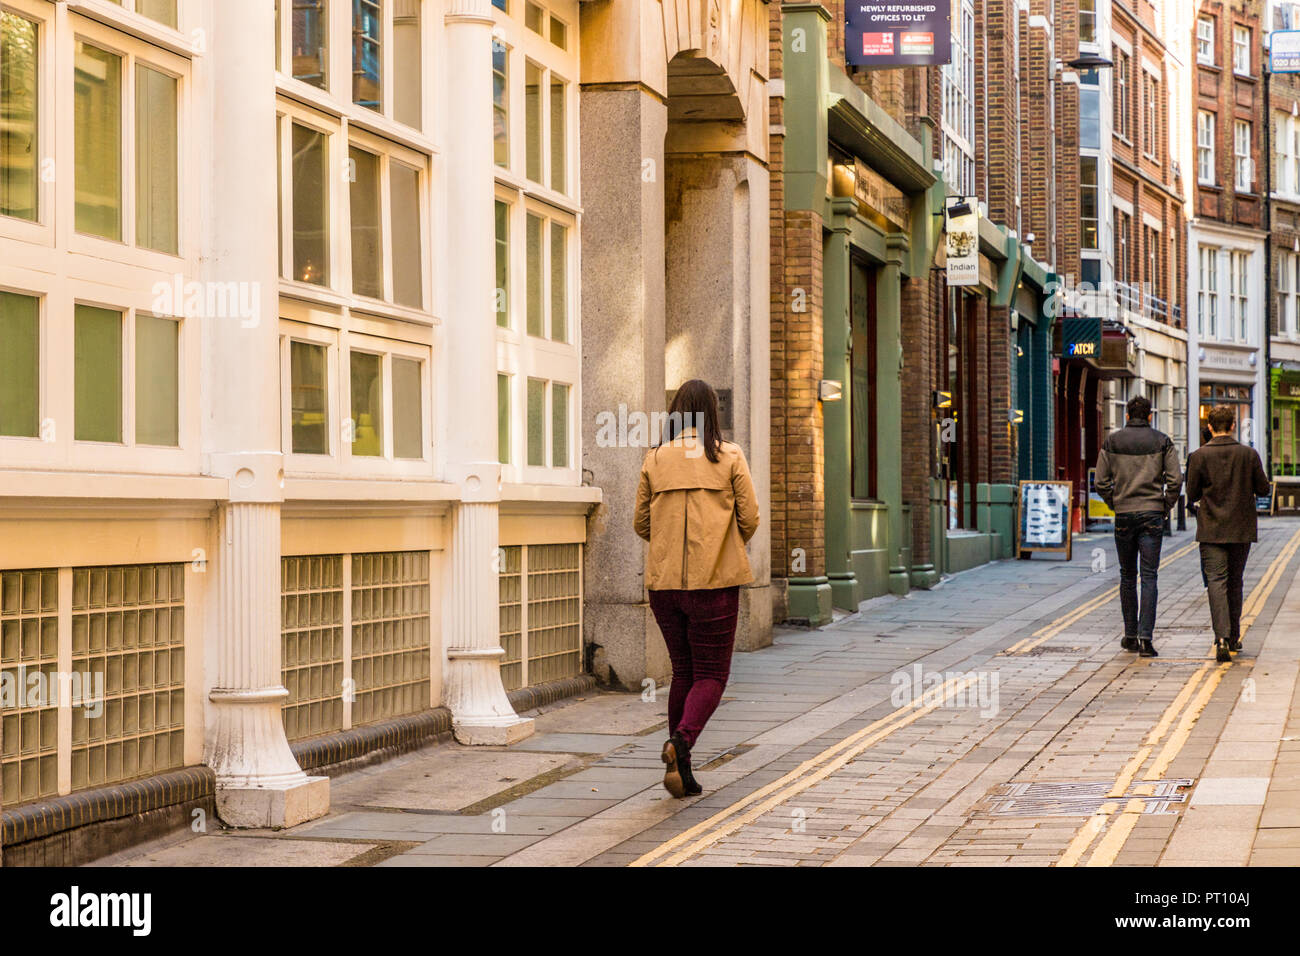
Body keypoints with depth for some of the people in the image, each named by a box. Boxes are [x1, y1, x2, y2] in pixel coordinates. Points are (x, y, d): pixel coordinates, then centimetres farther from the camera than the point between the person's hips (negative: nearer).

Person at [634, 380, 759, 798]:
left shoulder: (655, 459, 4)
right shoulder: (729, 457, -2)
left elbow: (642, 524, 8)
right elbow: (749, 520, -2)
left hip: (664, 579, 3)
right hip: (715, 579, -3)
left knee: (683, 670, 15)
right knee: (711, 673, 3)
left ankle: (679, 755, 13)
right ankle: (683, 741, -22)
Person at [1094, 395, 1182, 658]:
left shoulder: (1112, 442, 3)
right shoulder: (1162, 442, 1)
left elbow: (1102, 481, 0)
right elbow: (1175, 479, -5)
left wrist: (1114, 505, 11)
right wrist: (1166, 506, 5)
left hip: (1124, 516, 1)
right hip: (1152, 515, -1)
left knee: (1127, 577, 12)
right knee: (1149, 577, -3)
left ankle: (1130, 636, 17)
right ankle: (1145, 637, -12)